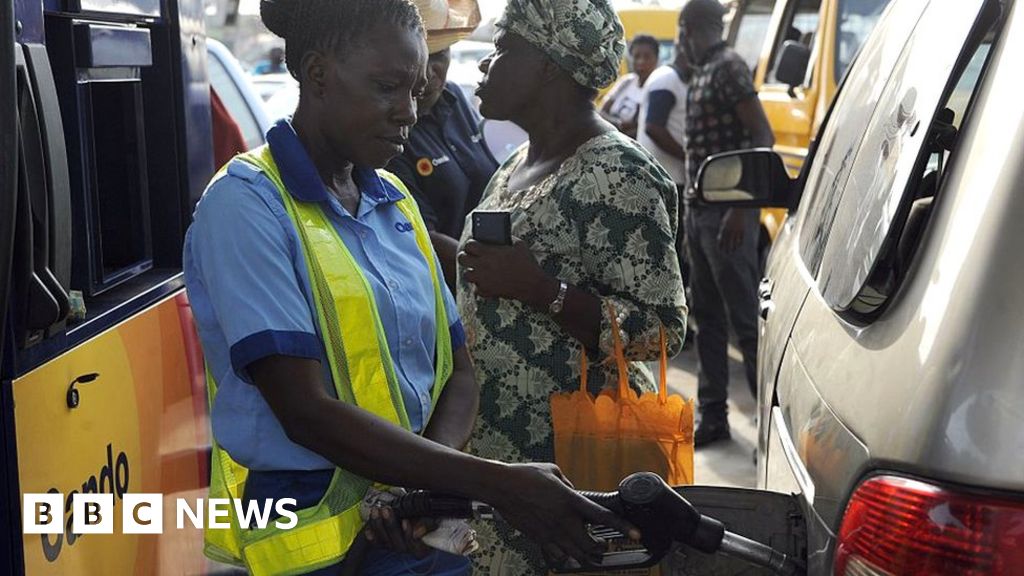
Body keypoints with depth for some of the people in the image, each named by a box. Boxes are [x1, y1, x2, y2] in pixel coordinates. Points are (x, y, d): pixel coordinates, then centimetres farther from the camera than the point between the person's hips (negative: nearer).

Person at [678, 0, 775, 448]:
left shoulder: (728, 67, -11)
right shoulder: (702, 73, 16)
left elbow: (762, 137, -17)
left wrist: (740, 207, -22)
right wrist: (693, 205, 17)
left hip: (726, 212, -9)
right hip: (700, 210, 9)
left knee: (745, 317, -5)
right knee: (707, 316, 12)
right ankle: (712, 416, 20)